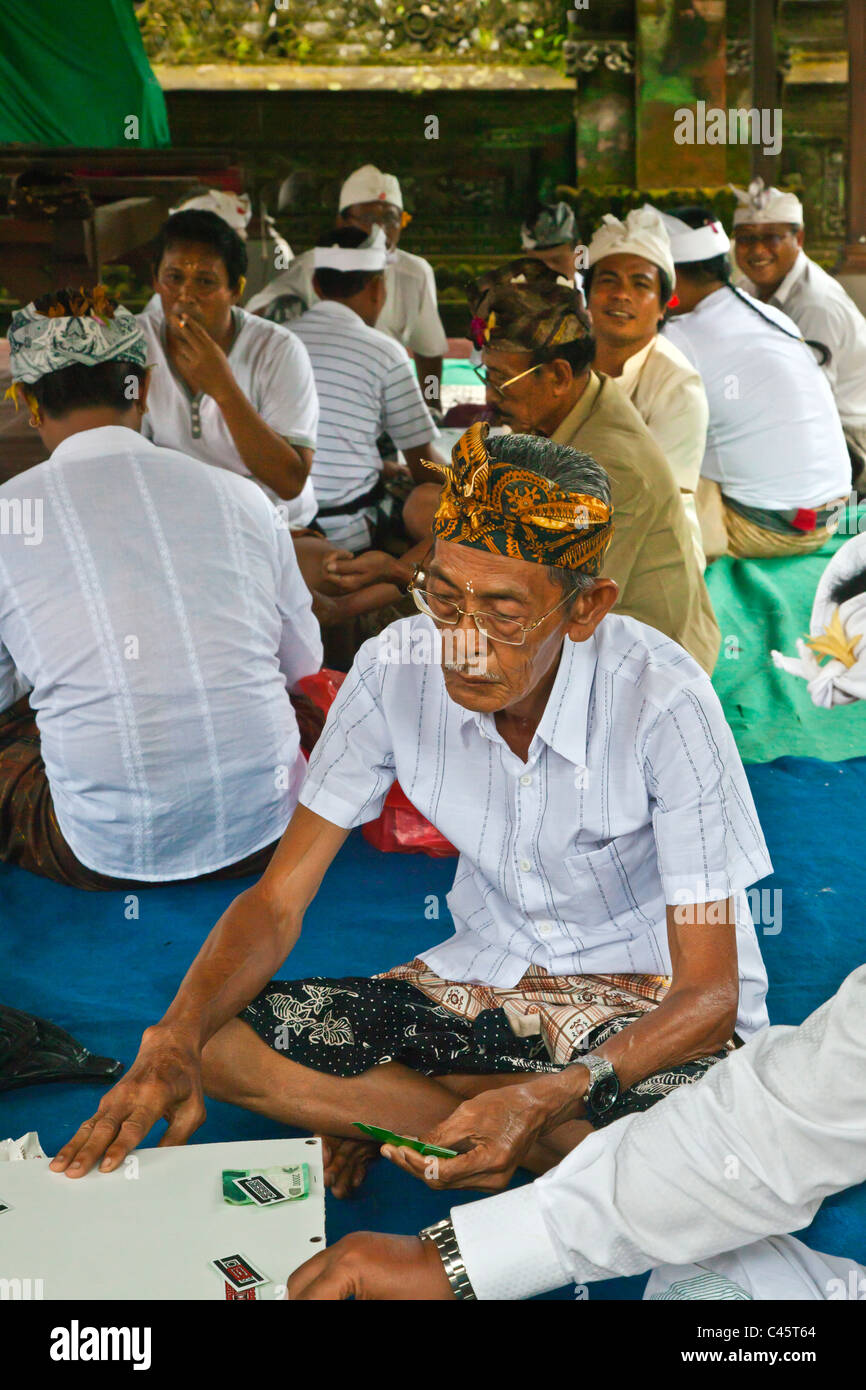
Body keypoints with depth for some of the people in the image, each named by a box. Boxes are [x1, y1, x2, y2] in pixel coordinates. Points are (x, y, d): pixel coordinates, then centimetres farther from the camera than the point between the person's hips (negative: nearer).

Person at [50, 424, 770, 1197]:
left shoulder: (663, 700, -26)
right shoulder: (397, 666, -15)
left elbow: (709, 994, -23)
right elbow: (277, 901, -11)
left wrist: (553, 1096, -39)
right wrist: (173, 1043, -29)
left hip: (651, 1006, -3)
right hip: (484, 983, 4)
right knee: (218, 1040, -15)